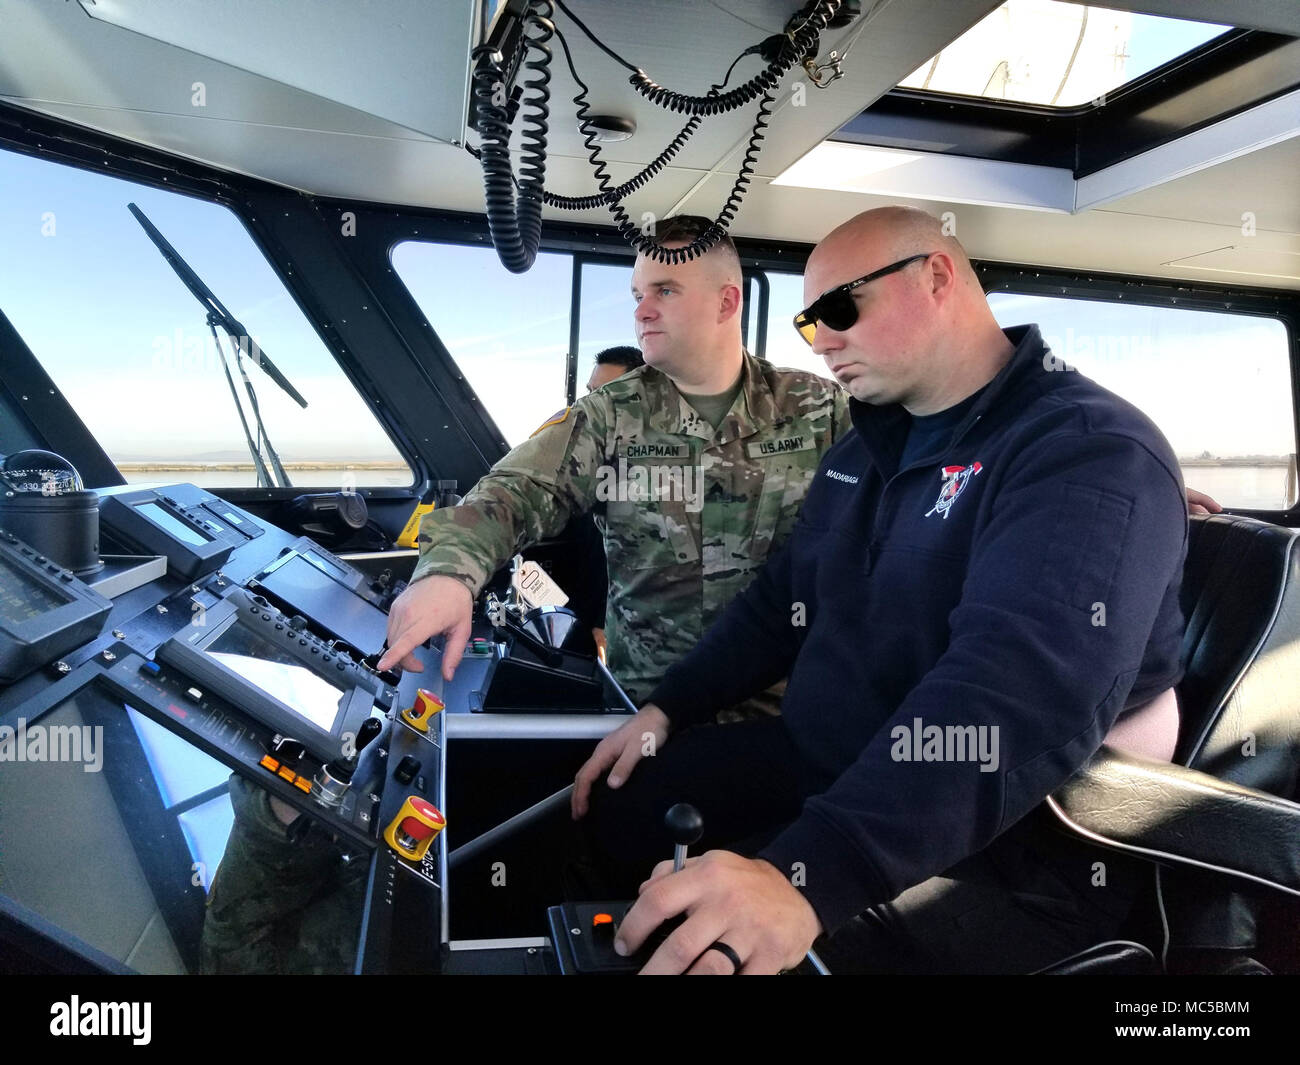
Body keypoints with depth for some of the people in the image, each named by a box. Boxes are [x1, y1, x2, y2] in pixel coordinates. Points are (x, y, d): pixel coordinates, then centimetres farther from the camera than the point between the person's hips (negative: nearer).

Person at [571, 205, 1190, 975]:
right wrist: (668, 707, 6)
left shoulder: (1092, 454, -20)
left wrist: (803, 877, -46)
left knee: (707, 945, -26)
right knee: (614, 804, 6)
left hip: (1002, 857, -8)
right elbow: (784, 598, 16)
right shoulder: (869, 445, 9)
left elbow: (1016, 695, -36)